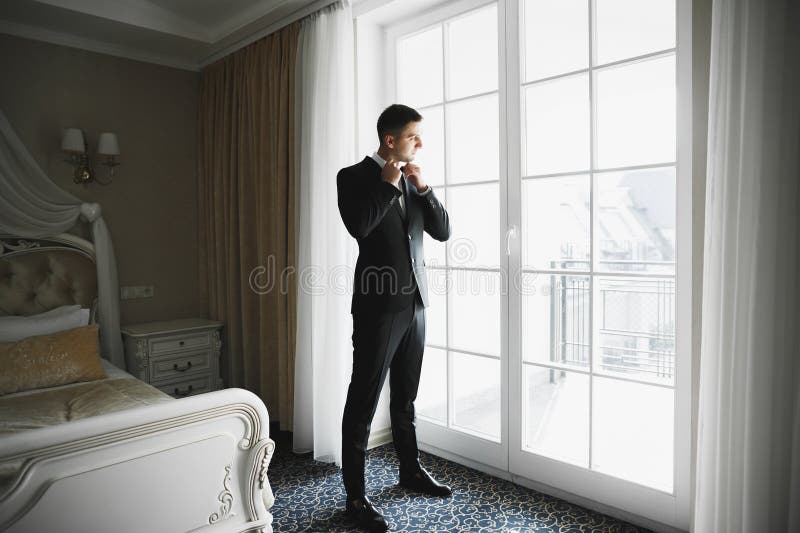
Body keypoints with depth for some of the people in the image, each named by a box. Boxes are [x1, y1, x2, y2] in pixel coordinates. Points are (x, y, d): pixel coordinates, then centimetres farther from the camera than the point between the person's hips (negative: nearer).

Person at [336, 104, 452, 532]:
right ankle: (355, 496, 11)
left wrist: (422, 187, -2)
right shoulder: (354, 176, -3)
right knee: (363, 400, 0)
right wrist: (388, 184, -11)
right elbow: (359, 226, -21)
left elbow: (443, 231, 9)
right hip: (378, 304, -6)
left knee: (405, 397, 18)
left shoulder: (413, 180, 14)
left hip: (415, 303, 6)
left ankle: (410, 470, 34)